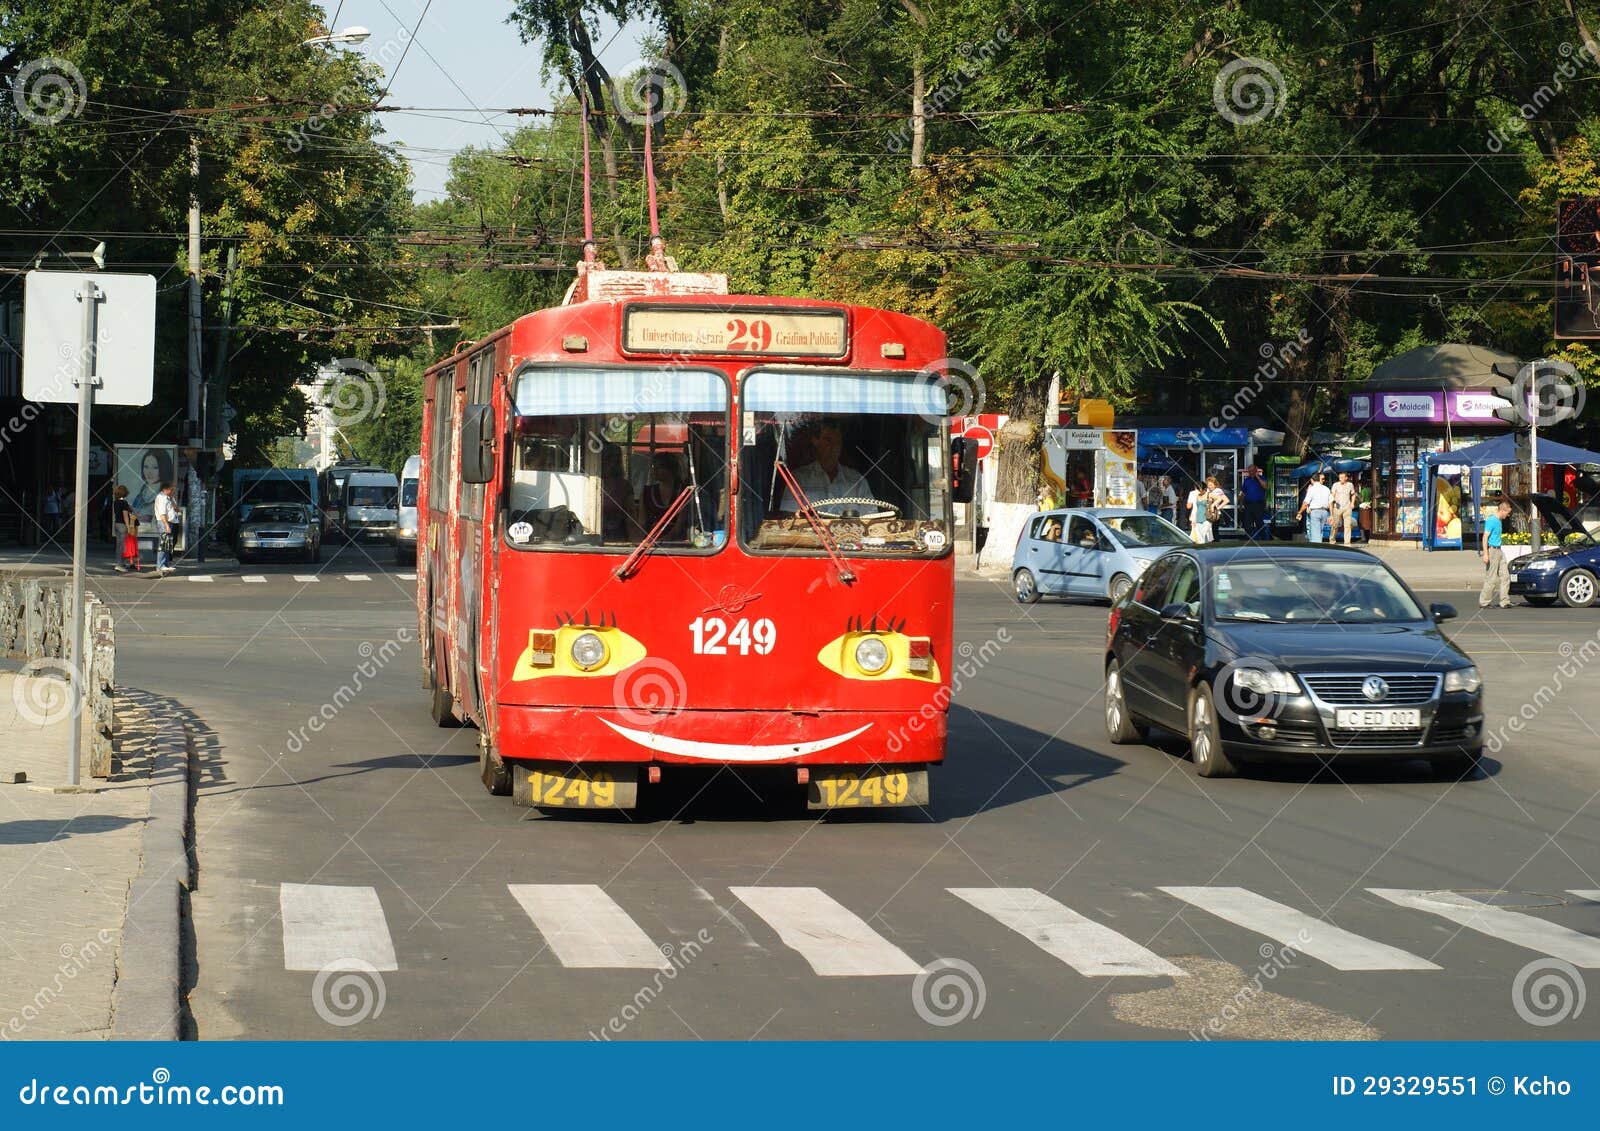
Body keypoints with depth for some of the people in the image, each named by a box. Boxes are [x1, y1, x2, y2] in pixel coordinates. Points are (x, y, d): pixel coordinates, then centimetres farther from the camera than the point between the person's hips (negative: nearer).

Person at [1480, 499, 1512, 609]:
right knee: (1491, 579, -6)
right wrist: (1485, 554, -23)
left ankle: (1504, 601, 7)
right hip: (1492, 550, -9)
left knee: (1505, 576, 5)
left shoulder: (1499, 521, 15)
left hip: (1499, 551, 9)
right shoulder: (1491, 521, -14)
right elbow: (1485, 538, -18)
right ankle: (1483, 602, 1)